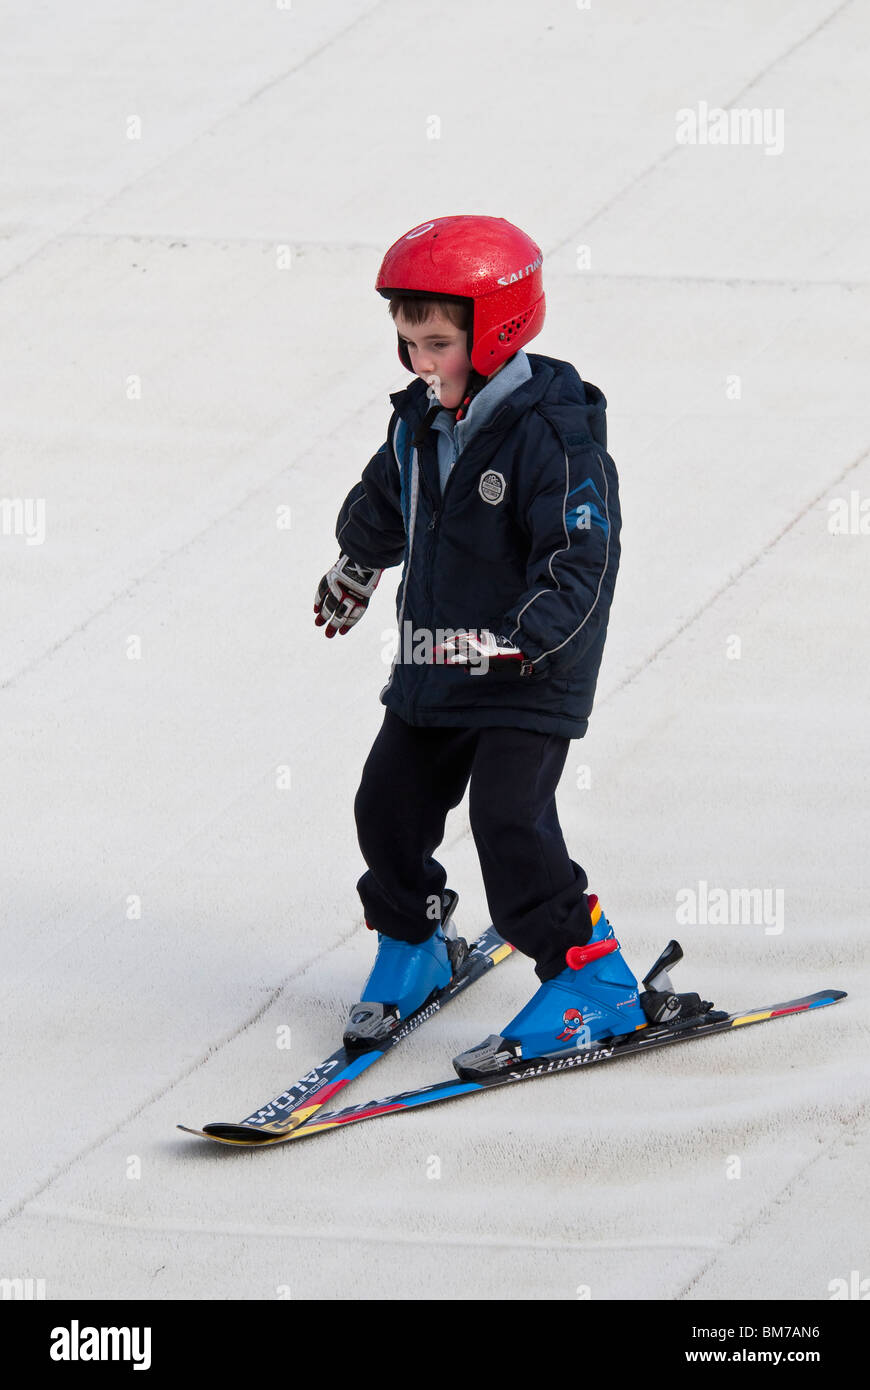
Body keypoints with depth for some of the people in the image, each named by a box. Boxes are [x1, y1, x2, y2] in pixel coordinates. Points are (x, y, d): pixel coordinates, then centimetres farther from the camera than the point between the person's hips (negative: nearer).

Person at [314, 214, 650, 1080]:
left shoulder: (554, 434, -21)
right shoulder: (418, 425, 4)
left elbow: (582, 569, -25)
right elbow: (382, 503, 27)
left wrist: (515, 642, -36)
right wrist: (356, 568, 45)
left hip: (533, 677, -8)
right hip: (431, 668, 8)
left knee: (510, 822, -15)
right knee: (389, 805, 10)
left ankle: (591, 982, -3)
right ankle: (412, 945, 35)